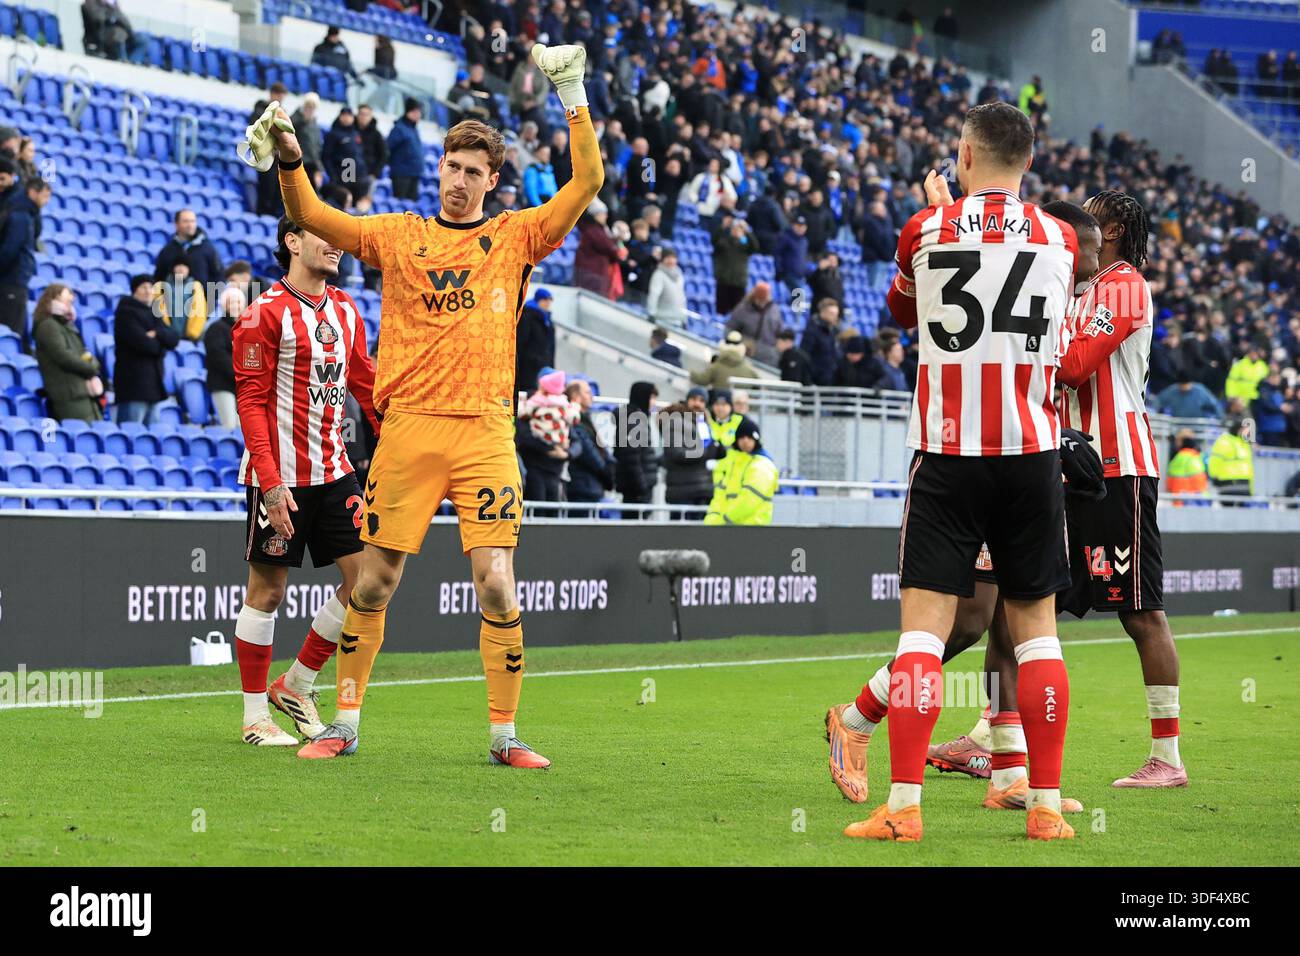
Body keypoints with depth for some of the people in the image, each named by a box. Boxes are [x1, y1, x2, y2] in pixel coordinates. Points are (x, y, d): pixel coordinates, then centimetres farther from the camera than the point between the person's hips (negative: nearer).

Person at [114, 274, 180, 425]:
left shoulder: (155, 312, 21)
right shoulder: (126, 312, -4)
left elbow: (174, 337, 6)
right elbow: (142, 342, -16)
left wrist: (156, 334, -13)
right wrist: (161, 344, 2)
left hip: (153, 382, 8)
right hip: (133, 382, -8)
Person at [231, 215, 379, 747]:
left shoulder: (345, 310, 12)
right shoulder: (266, 313, -9)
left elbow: (365, 385, 18)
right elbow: (252, 401, -12)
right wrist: (271, 482, -19)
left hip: (334, 472, 7)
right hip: (281, 477, -7)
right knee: (267, 590, 1)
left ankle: (297, 684, 16)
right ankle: (255, 717, 10)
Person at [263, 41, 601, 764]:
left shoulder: (516, 237, 10)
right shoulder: (400, 235, 11)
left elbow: (588, 183, 3)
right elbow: (312, 217, 6)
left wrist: (573, 95, -5)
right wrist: (291, 163, -12)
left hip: (486, 431, -1)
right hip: (409, 426, 1)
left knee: (497, 585, -8)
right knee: (374, 582, 3)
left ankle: (505, 732, 2)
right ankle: (346, 723, 16)